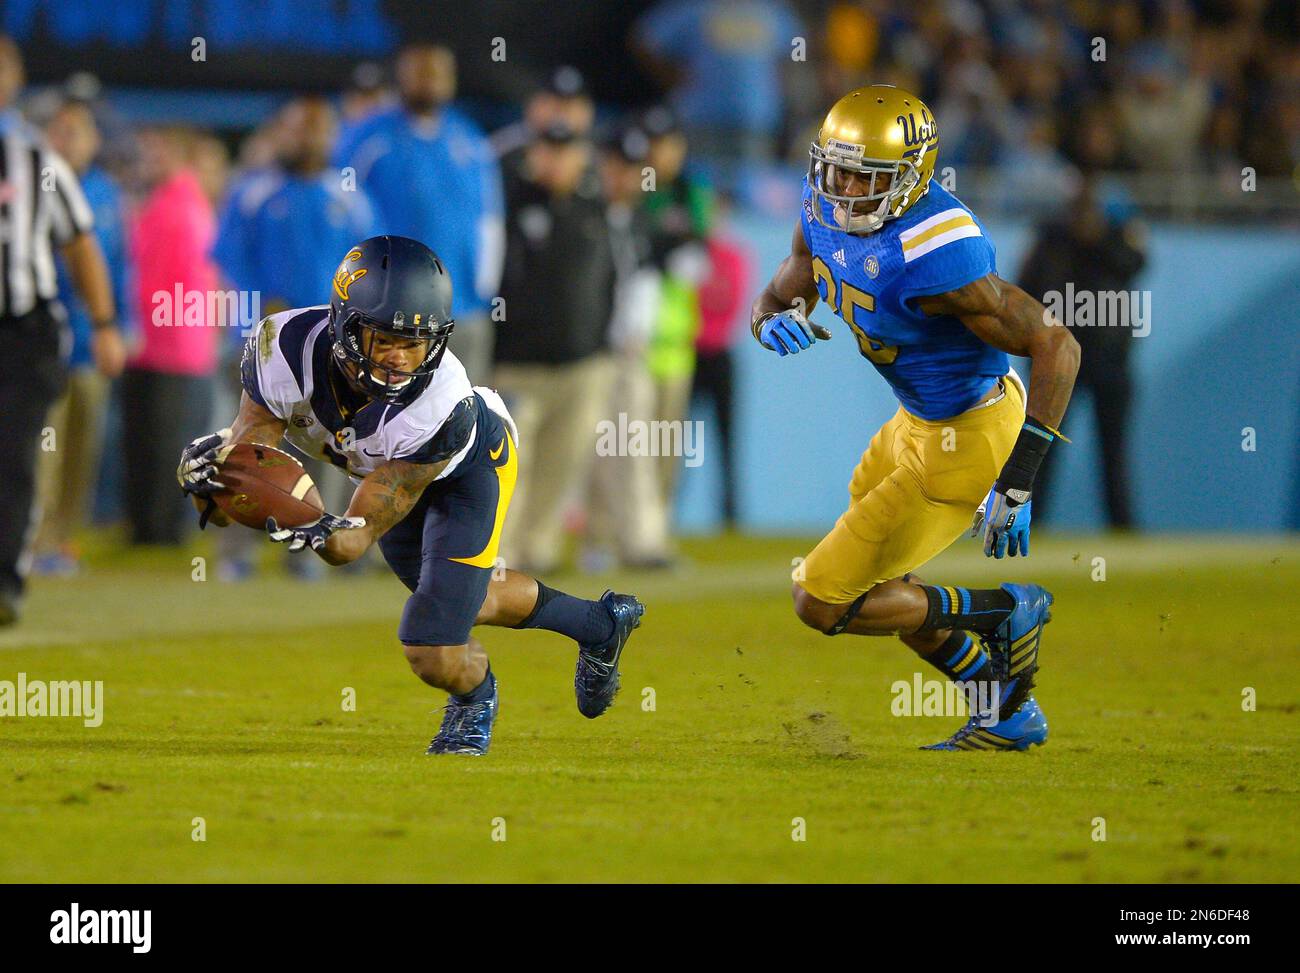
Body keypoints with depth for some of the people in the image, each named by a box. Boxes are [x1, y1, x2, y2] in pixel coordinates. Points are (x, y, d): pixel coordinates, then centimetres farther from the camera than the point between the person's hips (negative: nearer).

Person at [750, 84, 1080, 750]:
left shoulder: (934, 257, -33)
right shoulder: (829, 215, -7)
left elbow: (1056, 346, -29)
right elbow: (771, 300, 8)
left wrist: (1016, 483, -29)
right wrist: (776, 323, -19)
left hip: (964, 441, -9)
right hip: (918, 420, 9)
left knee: (821, 603, -4)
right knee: (872, 588, 25)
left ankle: (1004, 611, 9)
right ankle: (1007, 714, 36)